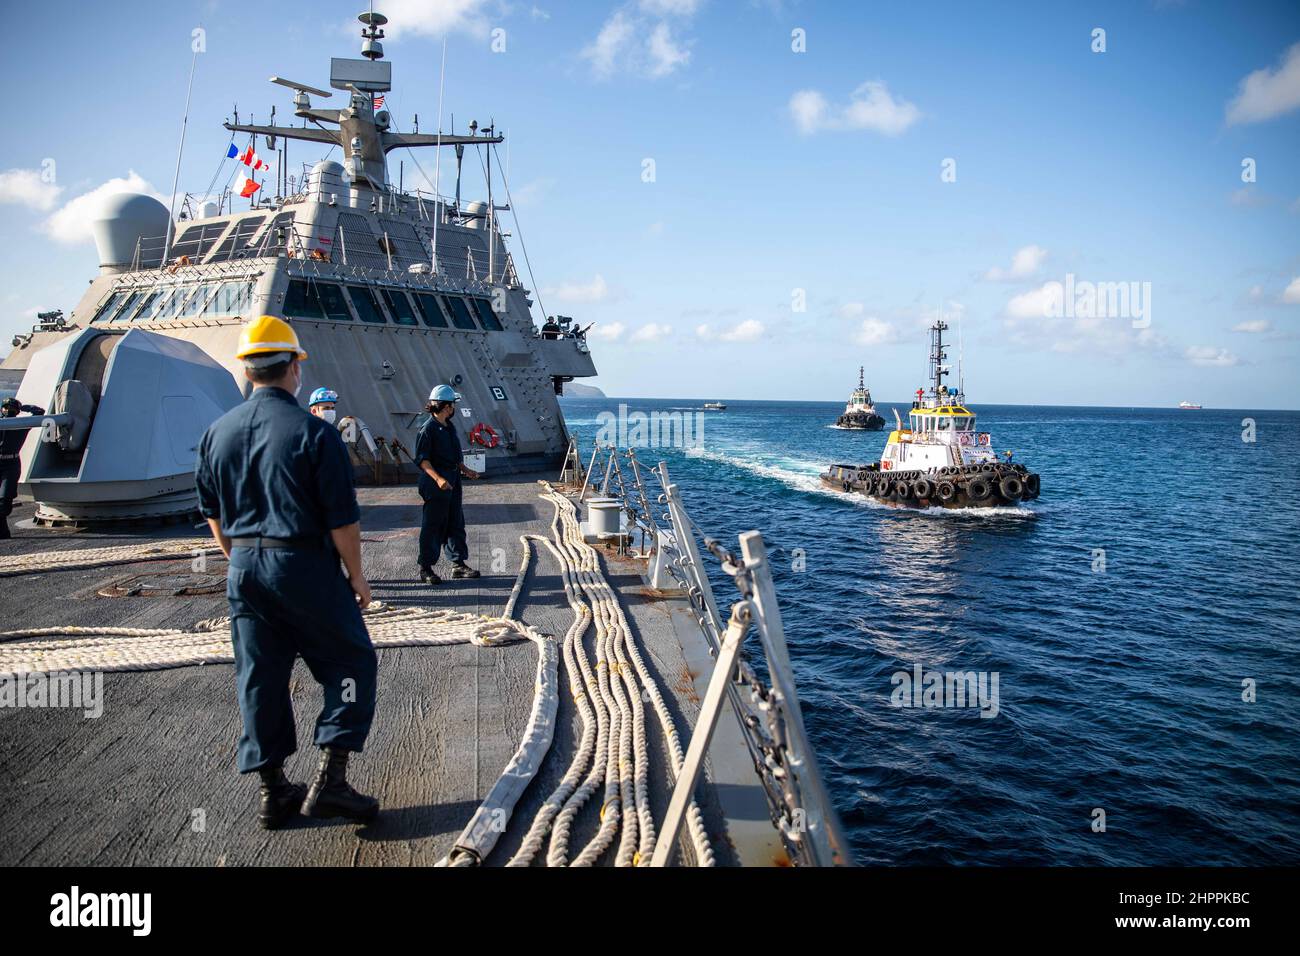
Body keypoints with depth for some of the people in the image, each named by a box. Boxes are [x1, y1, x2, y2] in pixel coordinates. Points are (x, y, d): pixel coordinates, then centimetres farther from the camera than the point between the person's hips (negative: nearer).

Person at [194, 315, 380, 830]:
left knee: (260, 677, 13)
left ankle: (273, 791, 22)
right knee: (350, 663, 8)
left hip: (243, 570, 6)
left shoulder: (217, 433, 5)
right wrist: (356, 576, -1)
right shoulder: (314, 431, -14)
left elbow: (214, 516, 14)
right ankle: (329, 780, 4)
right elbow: (342, 518, -13)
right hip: (305, 567, -6)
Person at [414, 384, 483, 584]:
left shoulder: (449, 427, 14)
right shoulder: (428, 429, -13)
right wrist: (438, 478, -27)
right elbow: (422, 459, -18)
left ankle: (458, 564, 22)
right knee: (433, 526, -3)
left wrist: (465, 470, 17)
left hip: (453, 481, 9)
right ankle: (426, 569, 6)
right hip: (435, 484, -9)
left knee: (456, 524, 13)